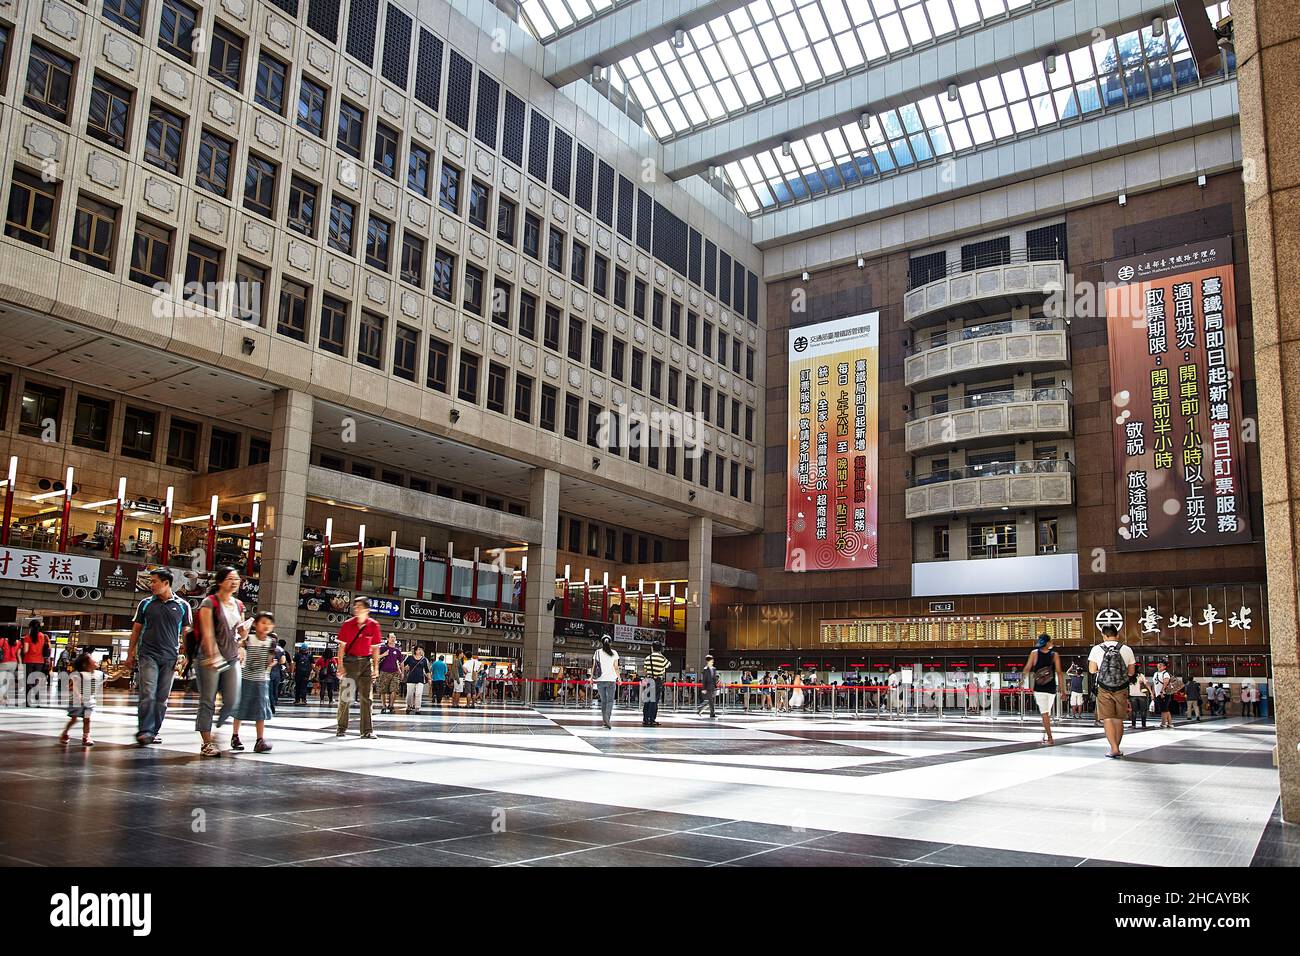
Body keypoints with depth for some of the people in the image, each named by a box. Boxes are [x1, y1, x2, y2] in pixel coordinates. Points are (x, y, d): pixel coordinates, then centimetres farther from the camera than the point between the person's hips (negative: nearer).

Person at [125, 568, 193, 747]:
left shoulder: (182, 606, 4)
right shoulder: (146, 604, 6)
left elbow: (186, 633, 8)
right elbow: (136, 629, 12)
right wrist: (130, 653, 8)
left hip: (170, 657, 1)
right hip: (148, 655, -1)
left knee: (162, 698, 5)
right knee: (148, 695, -11)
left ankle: (153, 732, 14)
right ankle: (144, 731, -9)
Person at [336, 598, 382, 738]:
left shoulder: (374, 625, -1)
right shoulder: (347, 624, -3)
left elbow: (375, 648, 4)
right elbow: (342, 646, 0)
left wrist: (375, 668, 1)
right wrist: (341, 665, -8)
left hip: (366, 663, 1)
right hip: (350, 661, -1)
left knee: (366, 698, 2)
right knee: (345, 697, 0)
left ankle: (367, 730, 6)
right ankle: (342, 728, 13)